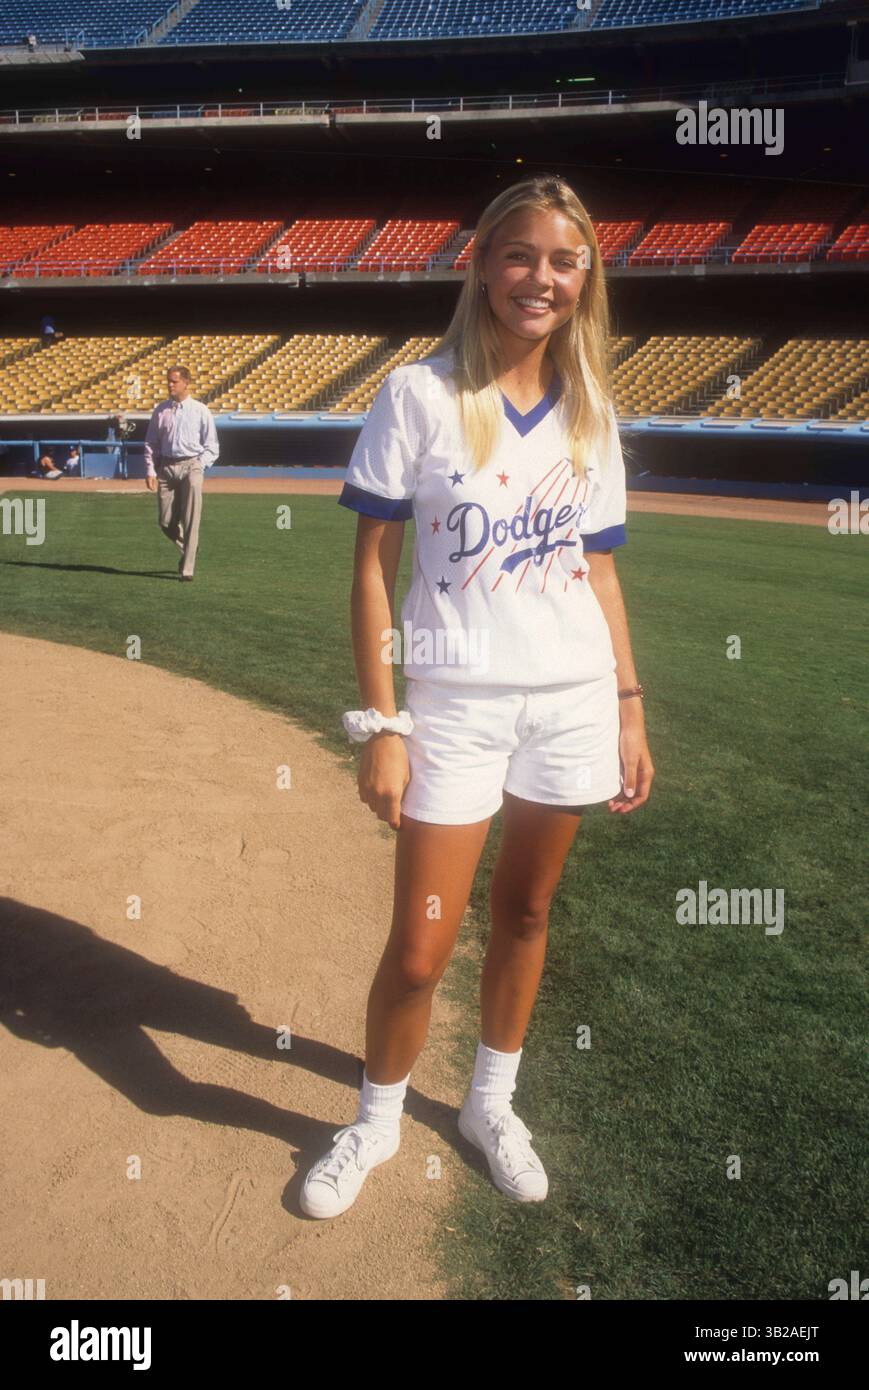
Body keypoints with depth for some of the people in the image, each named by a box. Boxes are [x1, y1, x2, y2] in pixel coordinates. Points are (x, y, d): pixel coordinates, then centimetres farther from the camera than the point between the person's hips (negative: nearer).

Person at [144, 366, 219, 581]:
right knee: (165, 522, 3)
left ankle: (187, 569, -4)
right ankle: (187, 547, 31)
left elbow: (212, 446, 4)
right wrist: (150, 471, 1)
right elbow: (150, 443, 12)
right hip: (166, 467, 3)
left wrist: (199, 466, -9)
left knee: (190, 521, -7)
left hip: (191, 466, -3)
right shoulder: (160, 410, 10)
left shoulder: (200, 410, 3)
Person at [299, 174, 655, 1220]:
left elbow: (599, 571, 10)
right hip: (457, 704, -4)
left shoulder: (590, 412, 7)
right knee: (421, 950, 0)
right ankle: (375, 1122, 28)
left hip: (574, 700, 4)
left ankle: (492, 1103, 38)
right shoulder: (420, 395, -6)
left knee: (526, 911, 14)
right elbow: (372, 564, -7)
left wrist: (629, 712, 7)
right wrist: (379, 723, -12)